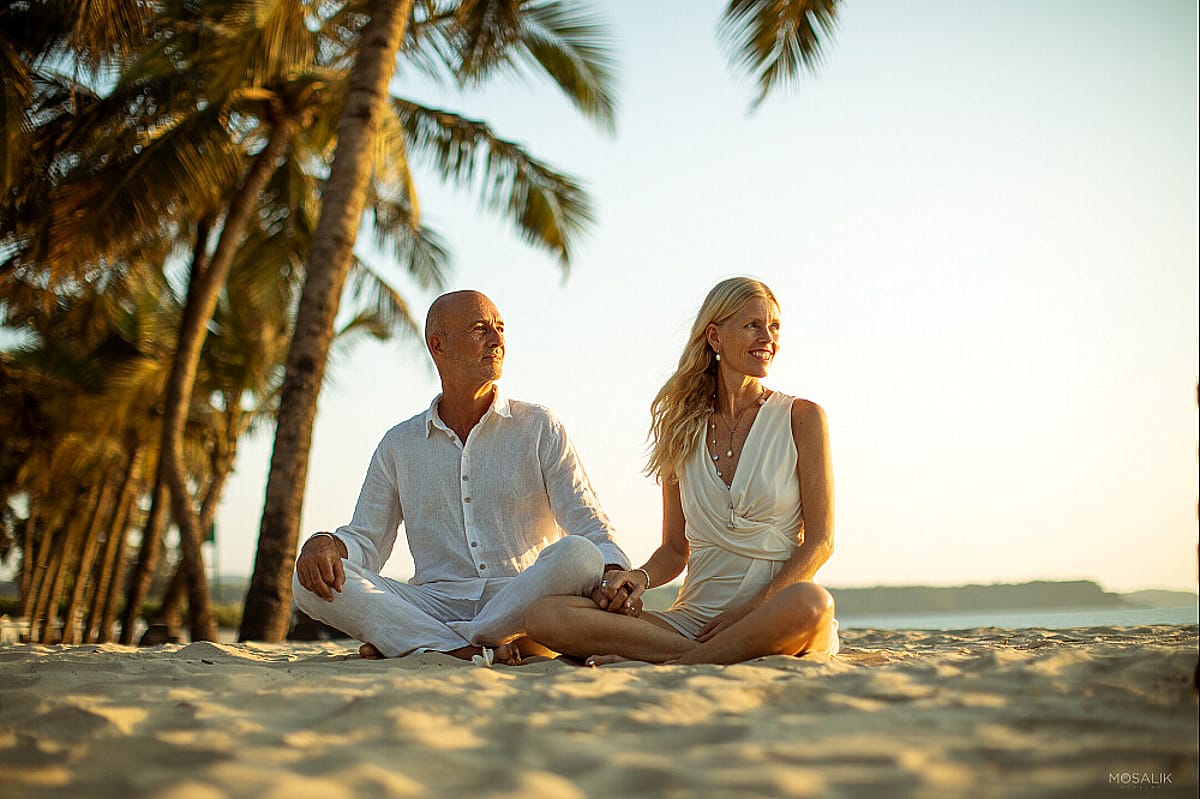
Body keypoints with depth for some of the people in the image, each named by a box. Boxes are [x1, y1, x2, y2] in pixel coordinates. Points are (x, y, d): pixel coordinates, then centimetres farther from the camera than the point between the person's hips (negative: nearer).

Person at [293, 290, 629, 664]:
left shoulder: (539, 427, 10)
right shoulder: (399, 445, 16)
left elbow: (589, 527, 3)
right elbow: (365, 542, 13)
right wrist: (325, 544, -12)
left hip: (525, 607, -1)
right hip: (435, 603, 1)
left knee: (578, 555, -32)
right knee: (314, 581, -20)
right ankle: (478, 653, -33)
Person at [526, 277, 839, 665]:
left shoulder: (801, 418, 4)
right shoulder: (682, 431, 12)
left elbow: (820, 541, -1)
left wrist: (750, 608, -13)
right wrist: (639, 578, -8)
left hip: (776, 617, -2)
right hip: (694, 615, 3)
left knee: (811, 602, -41)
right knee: (545, 615, -20)